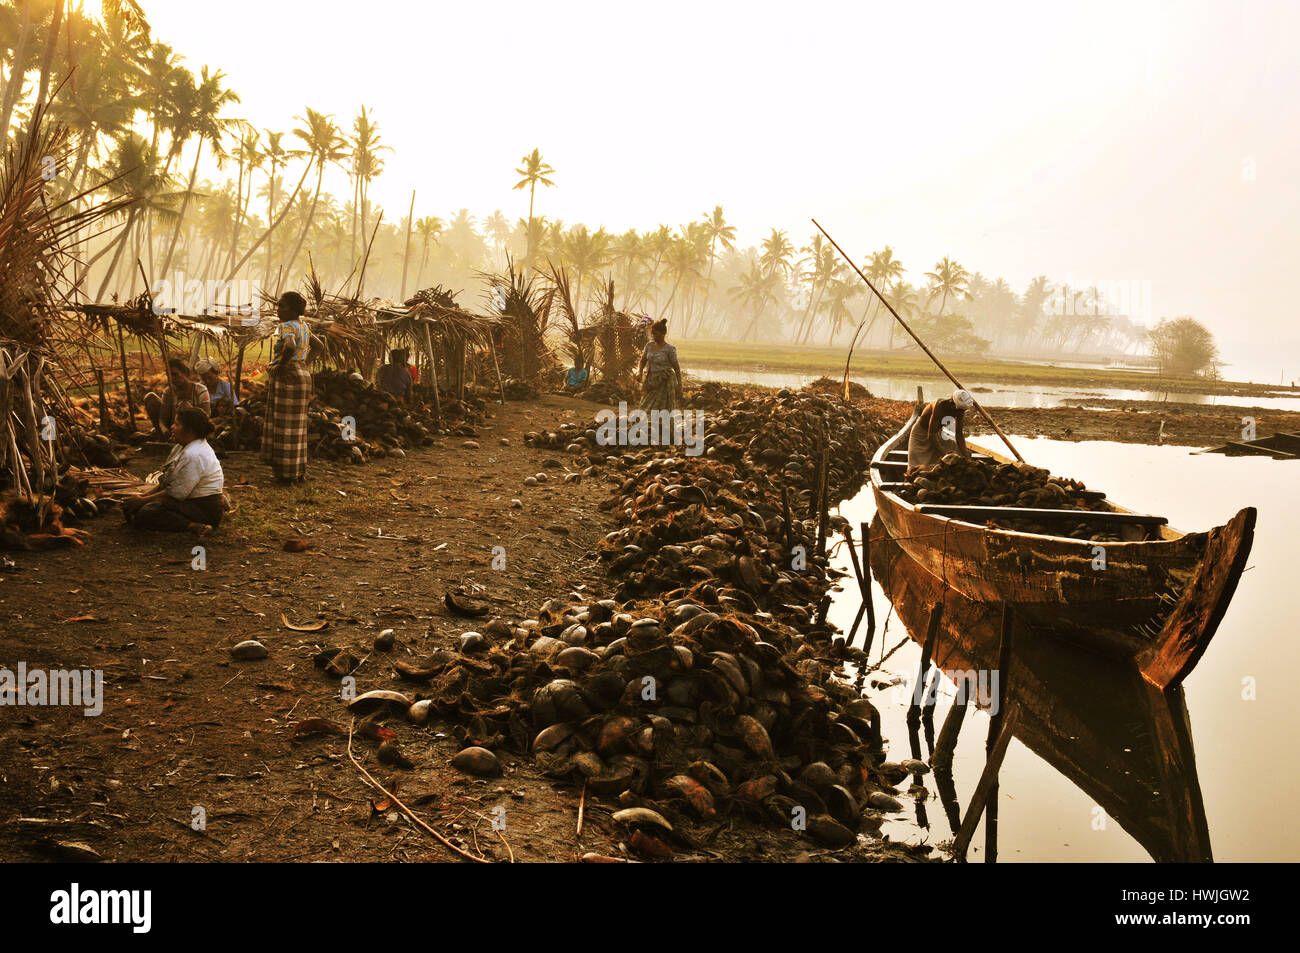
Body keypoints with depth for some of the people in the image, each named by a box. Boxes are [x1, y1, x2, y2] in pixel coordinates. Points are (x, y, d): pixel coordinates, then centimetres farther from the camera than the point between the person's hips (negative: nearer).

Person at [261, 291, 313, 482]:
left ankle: (288, 473, 2)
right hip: (302, 373, 9)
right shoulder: (303, 324, 12)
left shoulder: (287, 326, -17)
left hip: (287, 377, -9)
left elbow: (290, 346, -37)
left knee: (286, 424, -2)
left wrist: (281, 365, -22)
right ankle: (299, 470, 22)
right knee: (296, 425, 15)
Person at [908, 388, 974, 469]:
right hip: (922, 433, -6)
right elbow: (931, 435, -36)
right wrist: (944, 453, -38)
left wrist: (965, 454, -15)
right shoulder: (940, 406, -37)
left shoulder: (959, 410, -18)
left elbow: (959, 434, -7)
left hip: (937, 433, 6)